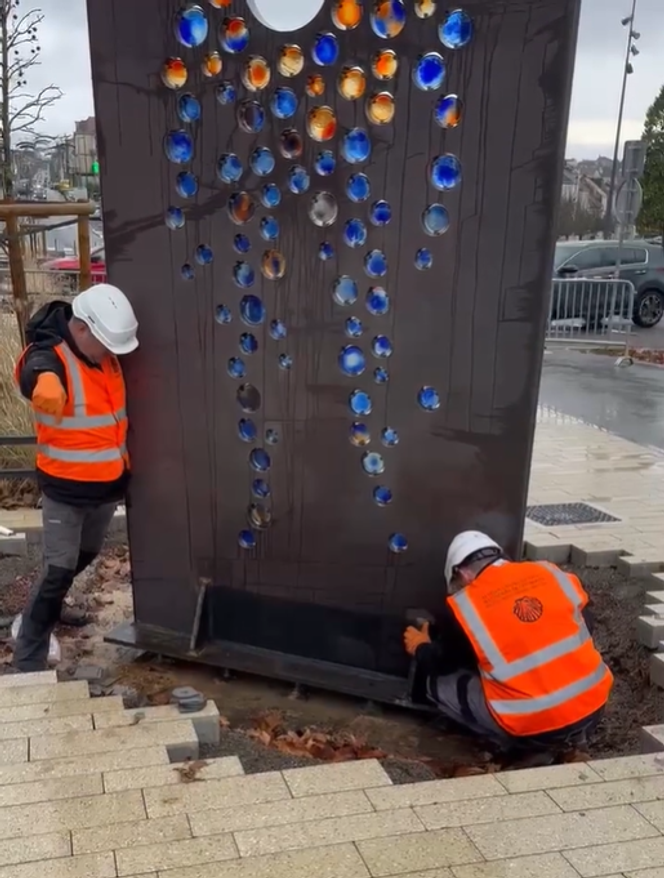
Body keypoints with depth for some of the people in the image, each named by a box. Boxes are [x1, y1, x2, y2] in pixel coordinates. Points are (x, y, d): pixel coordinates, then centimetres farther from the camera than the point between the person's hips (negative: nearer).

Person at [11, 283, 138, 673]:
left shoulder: (106, 354, -1)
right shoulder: (49, 356, -23)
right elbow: (36, 374, -47)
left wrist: (123, 460, 9)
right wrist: (45, 383, -64)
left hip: (108, 482, 7)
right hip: (66, 488, -7)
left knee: (86, 555, 23)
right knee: (59, 569, -3)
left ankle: (50, 609, 49)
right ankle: (28, 661, 11)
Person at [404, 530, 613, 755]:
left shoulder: (463, 605, -3)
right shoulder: (551, 573, 6)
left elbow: (441, 666, 12)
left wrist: (421, 648, 33)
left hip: (532, 727, -4)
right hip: (593, 708, 4)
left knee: (439, 683, 12)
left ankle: (519, 740, 5)